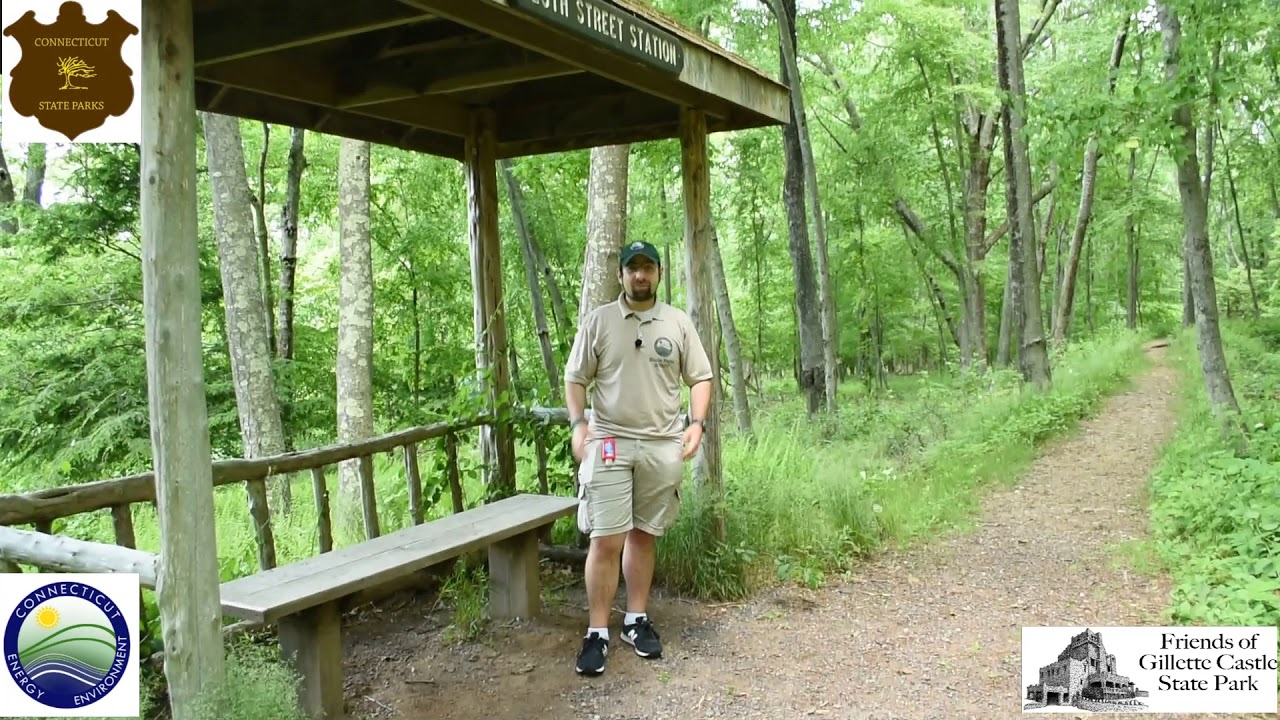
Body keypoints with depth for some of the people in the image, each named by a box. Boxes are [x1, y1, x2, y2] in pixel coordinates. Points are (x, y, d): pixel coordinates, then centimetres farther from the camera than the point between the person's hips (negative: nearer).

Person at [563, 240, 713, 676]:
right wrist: (578, 423, -9)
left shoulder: (678, 322, 5)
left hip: (663, 445, 2)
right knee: (606, 540, -5)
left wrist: (697, 423, -6)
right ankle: (597, 633, 5)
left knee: (644, 535, 11)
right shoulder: (598, 321, 2)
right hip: (609, 443, -2)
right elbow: (575, 377, 5)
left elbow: (700, 377, 8)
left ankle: (637, 620, 24)